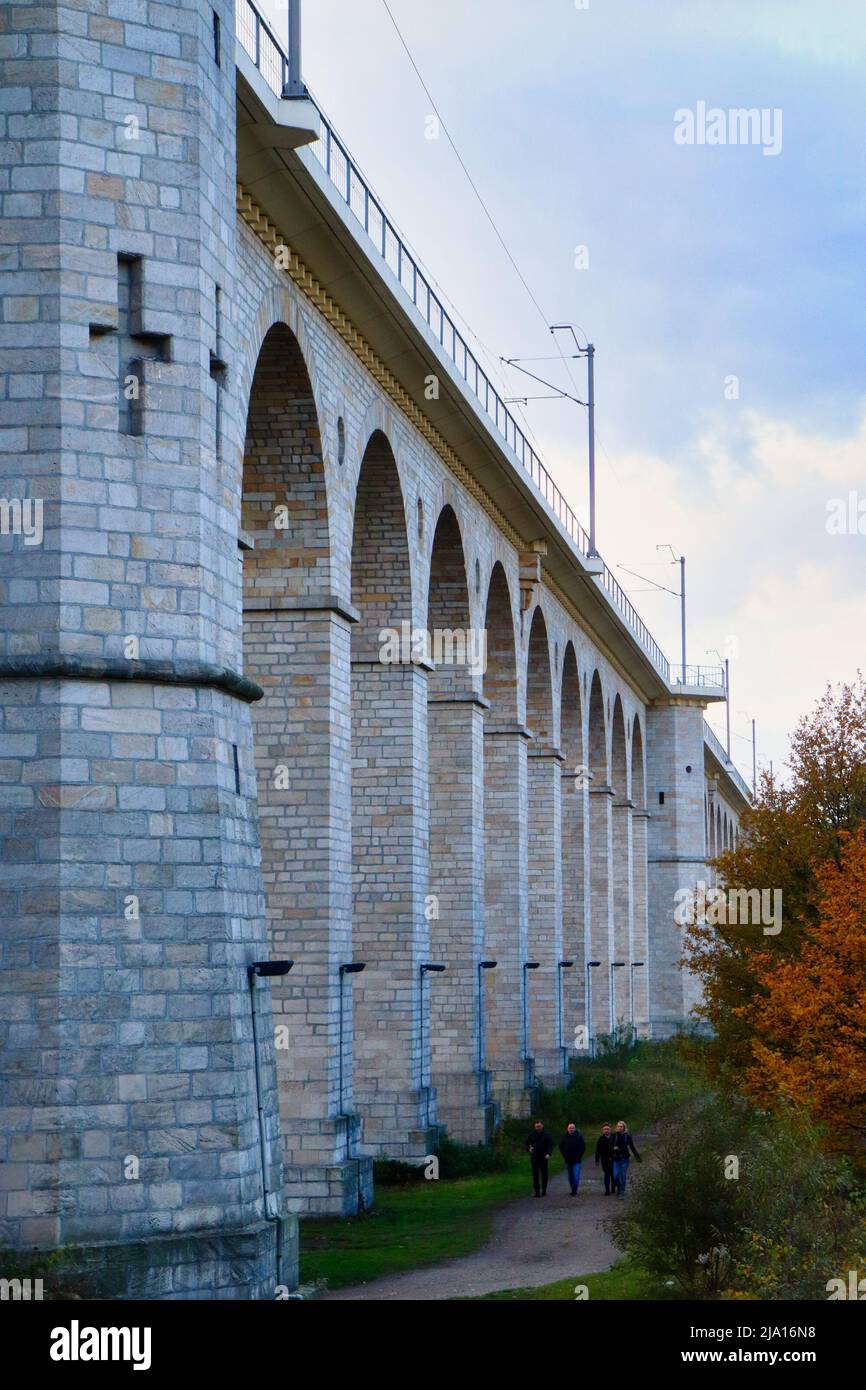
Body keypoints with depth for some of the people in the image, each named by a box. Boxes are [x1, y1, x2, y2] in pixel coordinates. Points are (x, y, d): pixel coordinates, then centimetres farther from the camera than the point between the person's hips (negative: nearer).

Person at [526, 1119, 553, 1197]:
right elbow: (527, 1144, 13)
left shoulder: (546, 1135, 0)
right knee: (535, 1175, -6)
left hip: (543, 1158, 0)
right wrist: (529, 1149, -9)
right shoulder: (531, 1134, 3)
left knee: (544, 1174, 6)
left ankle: (544, 1190, 20)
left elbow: (550, 1145, -2)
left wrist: (548, 1153, -19)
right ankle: (537, 1191, -6)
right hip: (534, 1157, 0)